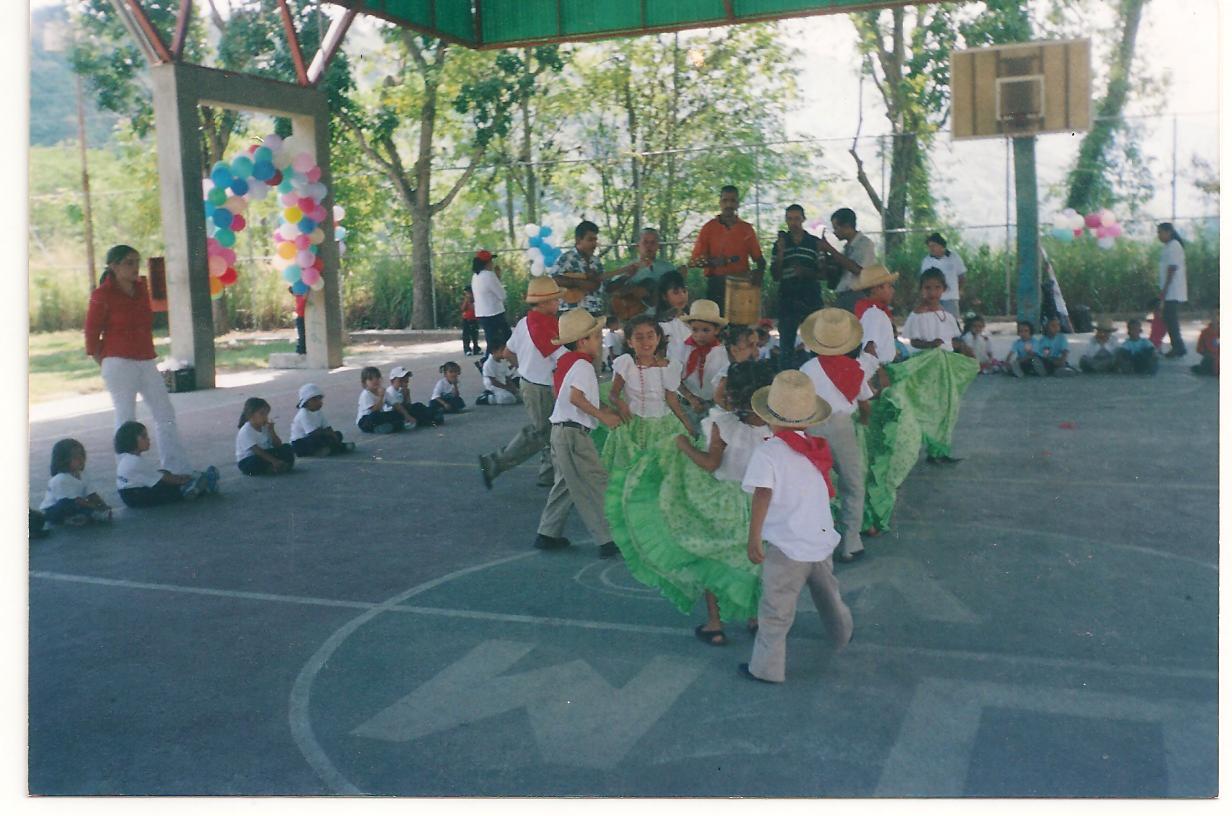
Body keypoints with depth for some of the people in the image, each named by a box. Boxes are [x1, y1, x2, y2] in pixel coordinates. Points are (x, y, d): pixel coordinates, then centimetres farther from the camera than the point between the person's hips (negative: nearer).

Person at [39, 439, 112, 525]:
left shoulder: (81, 475, 3)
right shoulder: (60, 480, -24)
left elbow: (91, 494, 1)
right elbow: (75, 500, -27)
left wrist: (104, 506, -14)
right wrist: (96, 507, -29)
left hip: (71, 508, 8)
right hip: (51, 512, -8)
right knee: (66, 502, -37)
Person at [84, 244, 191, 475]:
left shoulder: (141, 289, 10)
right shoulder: (103, 295, -8)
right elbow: (92, 333, -5)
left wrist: (148, 351, 15)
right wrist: (106, 364, -3)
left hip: (146, 362, 7)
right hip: (119, 364, -6)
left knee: (165, 414, 6)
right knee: (126, 420, -1)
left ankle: (177, 469, 12)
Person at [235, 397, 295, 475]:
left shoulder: (265, 426, 2)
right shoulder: (245, 431, -18)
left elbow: (278, 445, -2)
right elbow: (257, 451, -27)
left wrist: (271, 431, -16)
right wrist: (274, 461, -36)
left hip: (265, 455, 6)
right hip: (248, 461, -6)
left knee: (286, 448, -11)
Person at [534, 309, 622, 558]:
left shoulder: (566, 361, 13)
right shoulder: (582, 365, -15)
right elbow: (575, 397, -28)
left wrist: (599, 409, 18)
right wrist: (603, 416, -22)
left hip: (561, 429, 10)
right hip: (574, 432, -10)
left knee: (566, 484, 19)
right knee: (595, 484, -5)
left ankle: (547, 534, 23)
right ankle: (607, 541, -3)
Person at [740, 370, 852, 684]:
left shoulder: (767, 452, -16)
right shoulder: (813, 447, 4)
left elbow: (762, 496, -26)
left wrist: (753, 538, -25)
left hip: (787, 546, -7)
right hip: (821, 538, 7)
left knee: (775, 610, 4)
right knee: (827, 591, 31)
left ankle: (766, 667, 12)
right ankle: (843, 634, 53)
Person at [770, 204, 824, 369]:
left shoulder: (815, 243, 5)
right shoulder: (780, 244, 9)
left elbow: (823, 273, 4)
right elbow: (775, 275, 5)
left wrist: (807, 272, -15)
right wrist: (781, 253, -8)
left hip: (811, 300, -1)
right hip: (787, 300, 1)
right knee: (786, 345, 2)